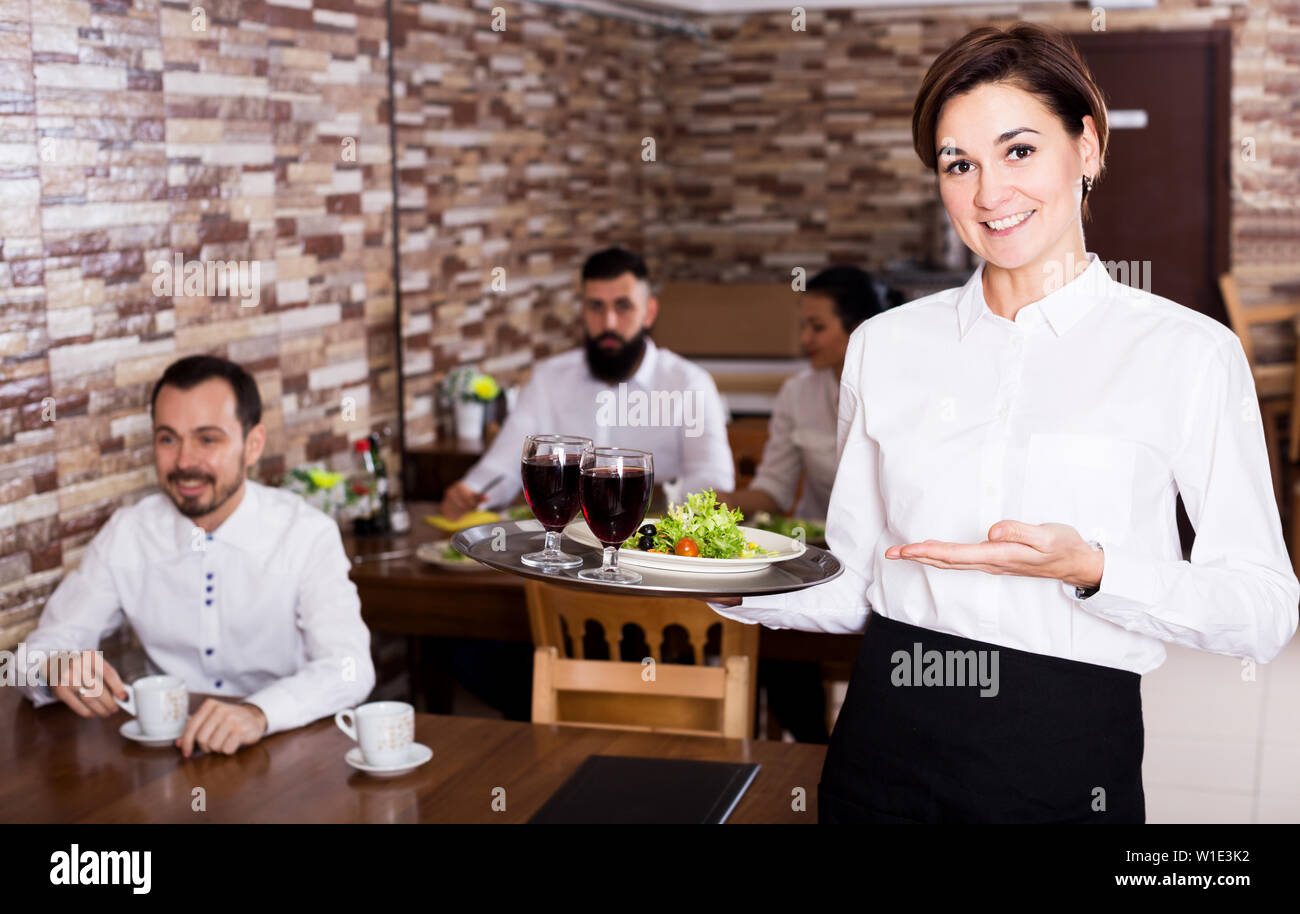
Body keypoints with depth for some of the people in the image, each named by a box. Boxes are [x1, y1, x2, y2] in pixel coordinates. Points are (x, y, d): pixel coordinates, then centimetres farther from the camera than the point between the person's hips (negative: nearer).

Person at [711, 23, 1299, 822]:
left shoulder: (1188, 354, -5)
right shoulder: (886, 345, 5)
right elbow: (852, 590, 7)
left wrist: (1091, 570, -20)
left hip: (1068, 759, -3)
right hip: (886, 751, 3)